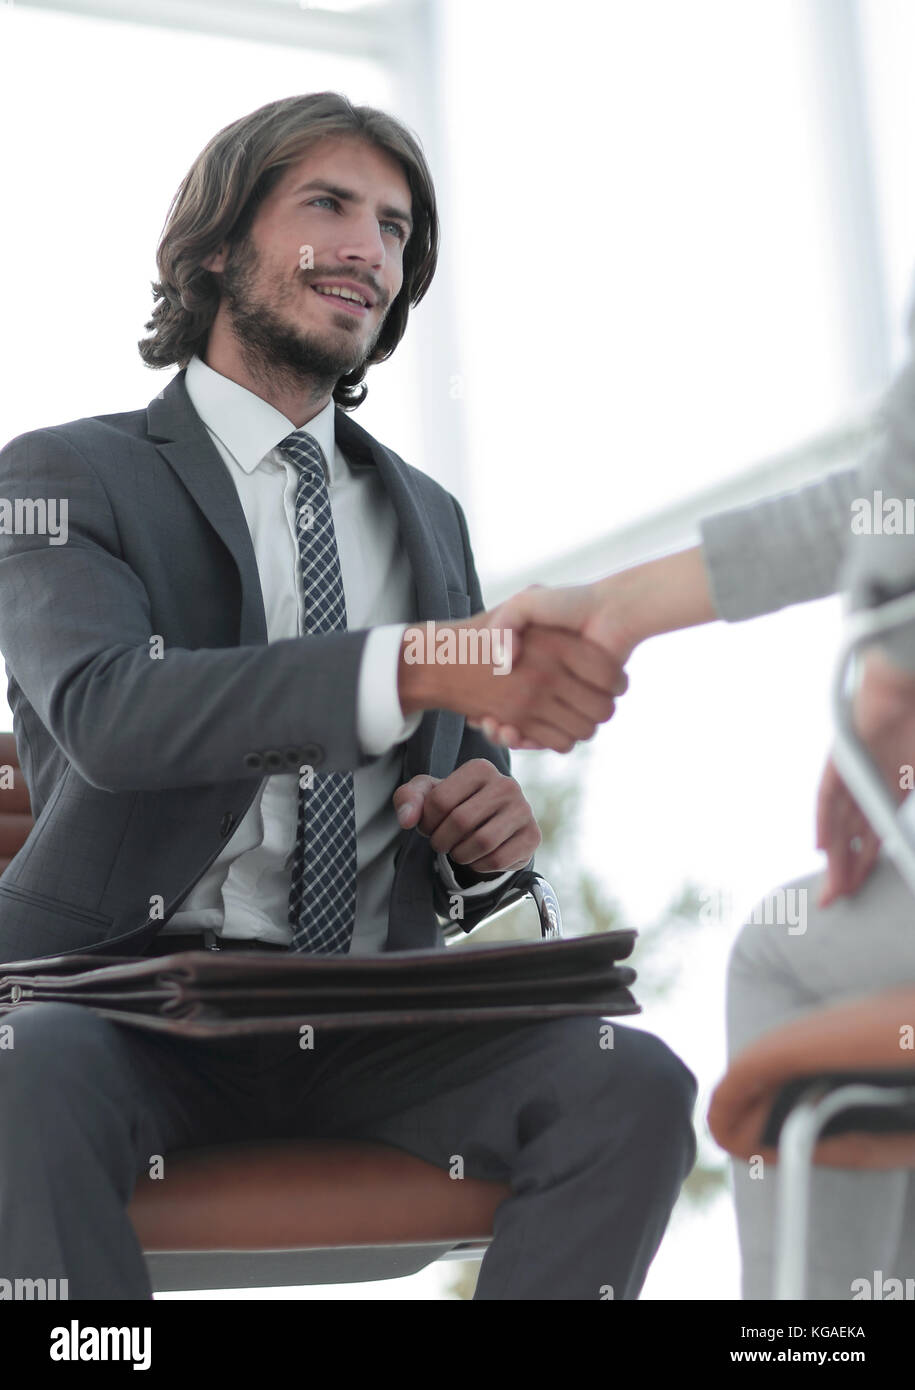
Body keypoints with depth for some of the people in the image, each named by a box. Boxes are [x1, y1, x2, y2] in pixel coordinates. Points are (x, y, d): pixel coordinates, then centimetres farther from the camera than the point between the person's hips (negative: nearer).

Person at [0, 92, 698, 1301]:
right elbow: (106, 711, -19)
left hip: (369, 1019, 4)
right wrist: (423, 662, -33)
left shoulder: (425, 514, 19)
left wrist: (486, 829, -6)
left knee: (636, 1088, -24)